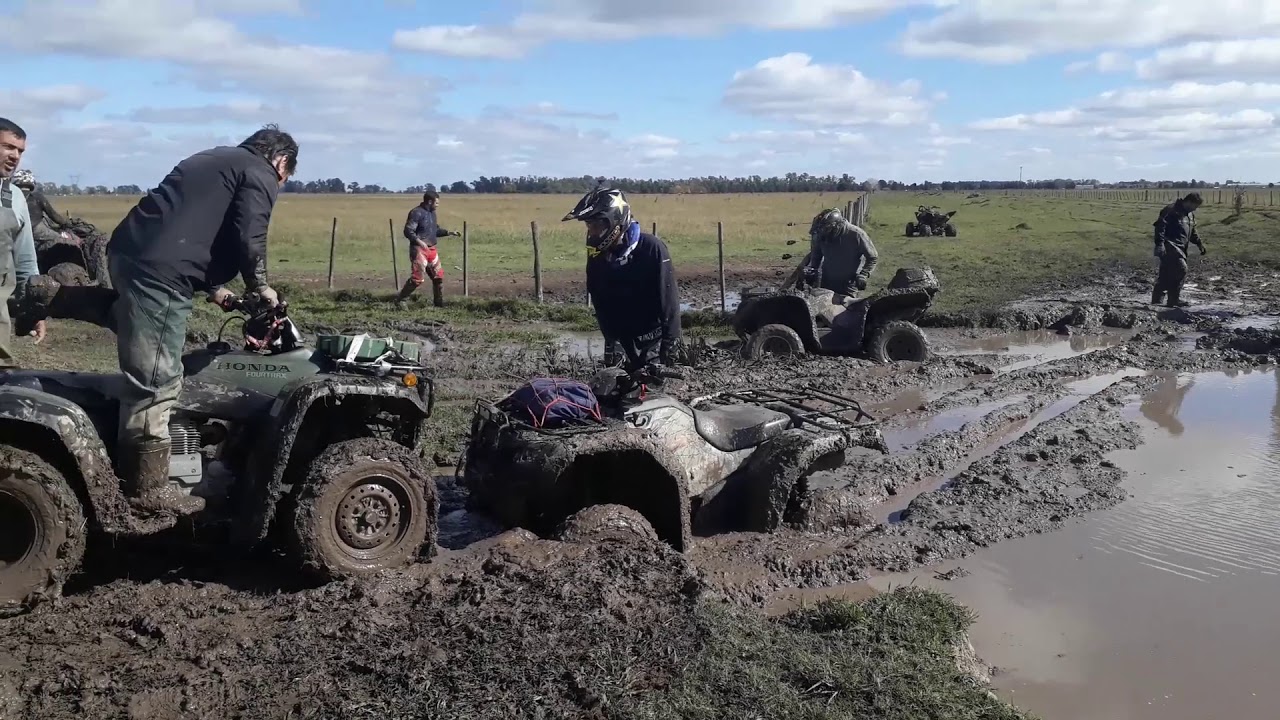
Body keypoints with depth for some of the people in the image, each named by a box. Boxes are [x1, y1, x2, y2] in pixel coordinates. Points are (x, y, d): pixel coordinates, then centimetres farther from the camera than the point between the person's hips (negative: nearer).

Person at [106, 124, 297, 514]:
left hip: (129, 252, 10)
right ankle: (149, 486, 2)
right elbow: (248, 238, -10)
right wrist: (259, 286, 7)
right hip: (159, 270, -10)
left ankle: (131, 468, 29)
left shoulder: (217, 160, 30)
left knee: (142, 374, 19)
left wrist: (215, 287, 28)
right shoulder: (260, 174, 2)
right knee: (158, 380, -5)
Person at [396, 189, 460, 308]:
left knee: (438, 276, 11)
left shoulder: (432, 213, 14)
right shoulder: (416, 213, -13)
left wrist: (450, 232, 13)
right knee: (417, 278, -12)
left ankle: (439, 302, 23)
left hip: (431, 249, 9)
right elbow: (408, 231, -19)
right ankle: (400, 300, -1)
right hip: (419, 250, -9)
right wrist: (419, 241, -33)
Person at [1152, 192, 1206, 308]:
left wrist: (1199, 243, 19)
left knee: (1166, 274, 9)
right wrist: (1160, 243, -27)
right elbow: (1160, 226, -19)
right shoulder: (1171, 210, -11)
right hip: (1170, 246, -10)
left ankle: (1157, 301, 13)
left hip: (1179, 248, 10)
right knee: (1181, 269, -17)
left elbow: (1192, 231, 30)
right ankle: (1175, 299, -12)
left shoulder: (1190, 214, 19)